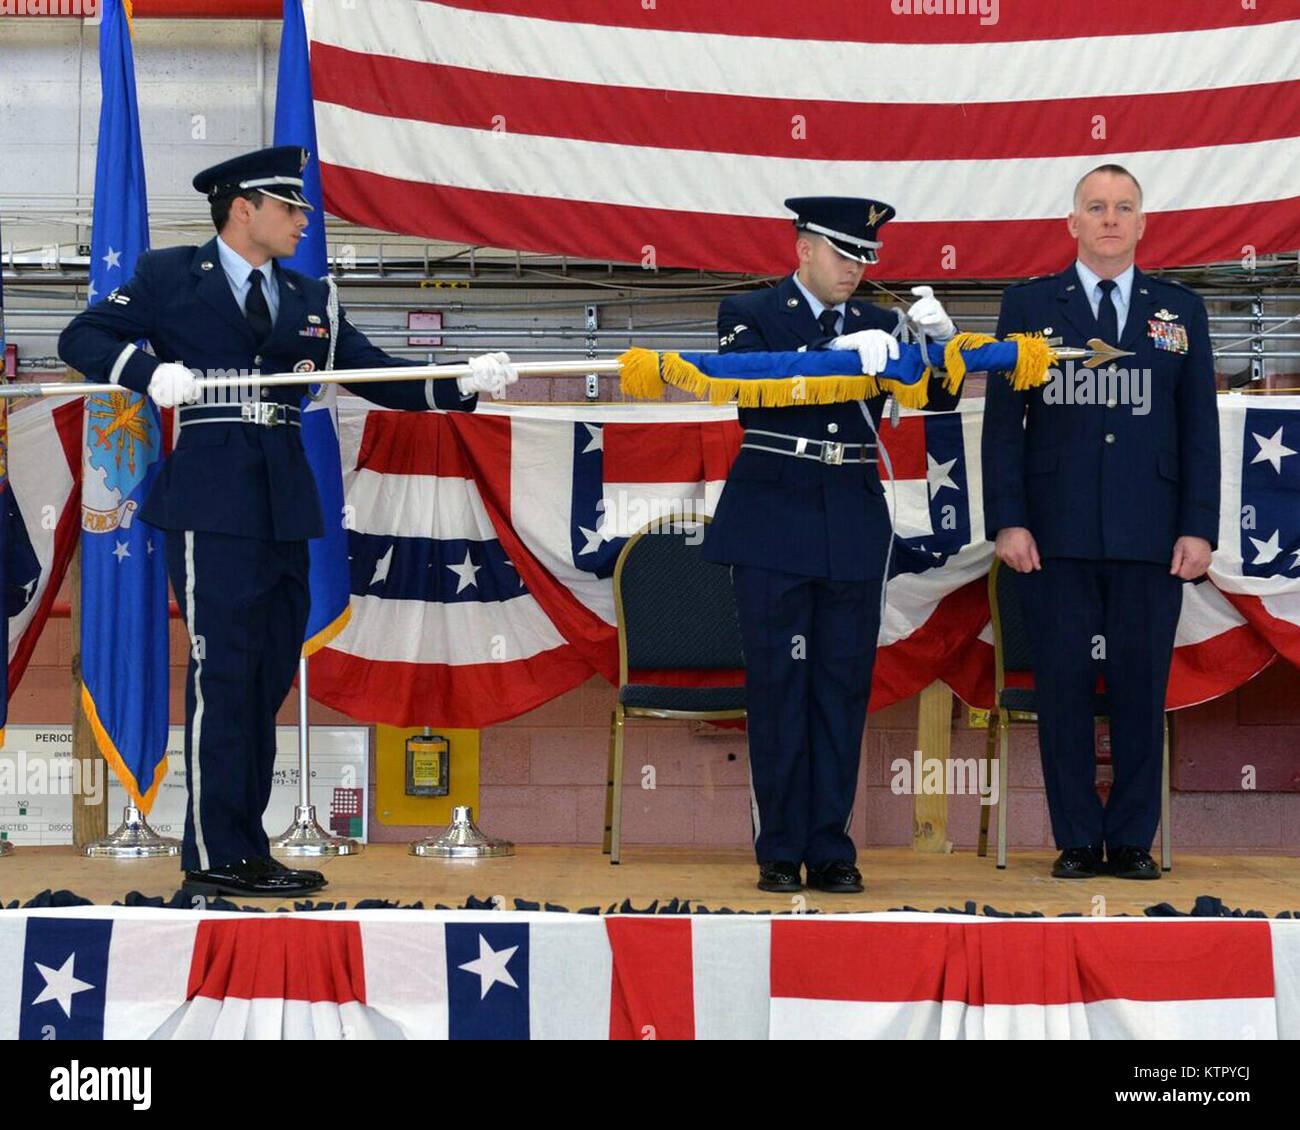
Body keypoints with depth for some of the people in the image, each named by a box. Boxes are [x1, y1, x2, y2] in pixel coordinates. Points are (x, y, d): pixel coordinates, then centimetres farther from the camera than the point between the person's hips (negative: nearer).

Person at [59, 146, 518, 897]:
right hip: (211, 503, -6)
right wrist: (150, 372, -15)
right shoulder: (168, 278, 4)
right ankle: (213, 857, -4)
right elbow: (82, 338, 2)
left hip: (285, 508, 6)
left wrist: (465, 384, 0)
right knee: (222, 673, -7)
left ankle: (246, 848, 16)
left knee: (269, 678, 9)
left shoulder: (311, 300, 17)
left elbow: (378, 378, 14)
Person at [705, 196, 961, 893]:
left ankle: (829, 850, 9)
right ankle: (780, 853, 5)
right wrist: (840, 350, -30)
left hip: (854, 532, 3)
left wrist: (939, 341, -13)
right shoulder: (750, 314, 2)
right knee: (778, 689, 0)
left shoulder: (877, 327, 12)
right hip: (773, 530, -3)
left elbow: (939, 399, 7)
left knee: (842, 690, 3)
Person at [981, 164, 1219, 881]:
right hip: (1056, 536, -1)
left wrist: (1198, 527, 0)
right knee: (1063, 687, 1)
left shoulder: (1180, 311, 11)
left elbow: (1199, 426, 9)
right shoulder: (1028, 306, 8)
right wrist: (1007, 520, -5)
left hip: (1150, 538, 1)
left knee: (1141, 687, 2)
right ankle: (1077, 840, 8)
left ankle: (1132, 840, 10)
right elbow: (1003, 420, 4)